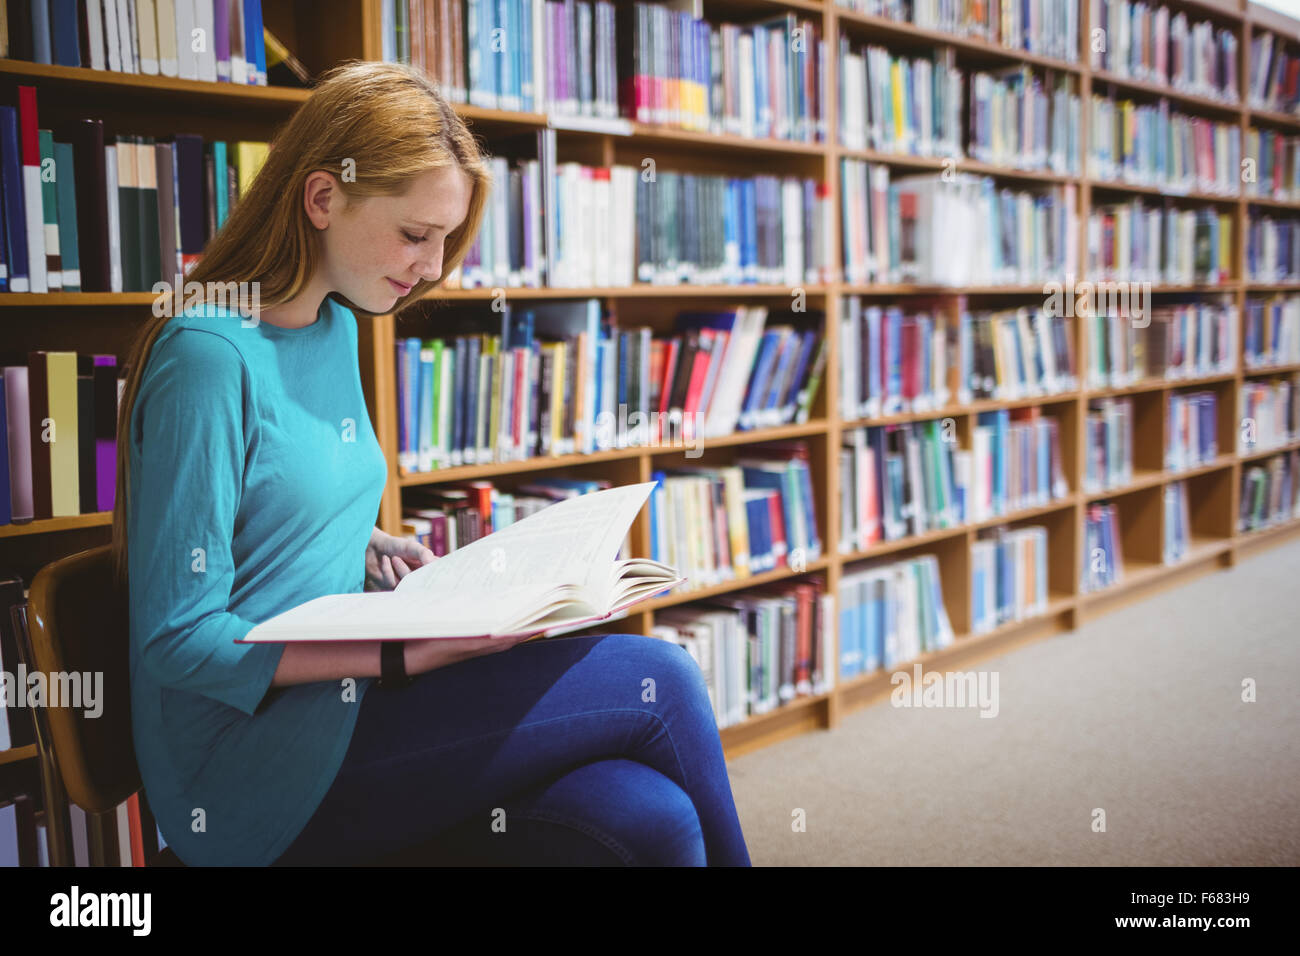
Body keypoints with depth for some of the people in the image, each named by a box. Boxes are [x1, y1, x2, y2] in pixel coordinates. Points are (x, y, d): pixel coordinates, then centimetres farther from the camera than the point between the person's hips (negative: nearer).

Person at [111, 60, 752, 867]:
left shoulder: (336, 330, 11)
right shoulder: (211, 355, -16)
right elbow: (178, 638, -16)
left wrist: (376, 550, 3)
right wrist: (406, 655, -23)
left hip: (335, 703, 7)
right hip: (252, 774, -7)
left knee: (650, 818, -18)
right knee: (661, 681, -14)